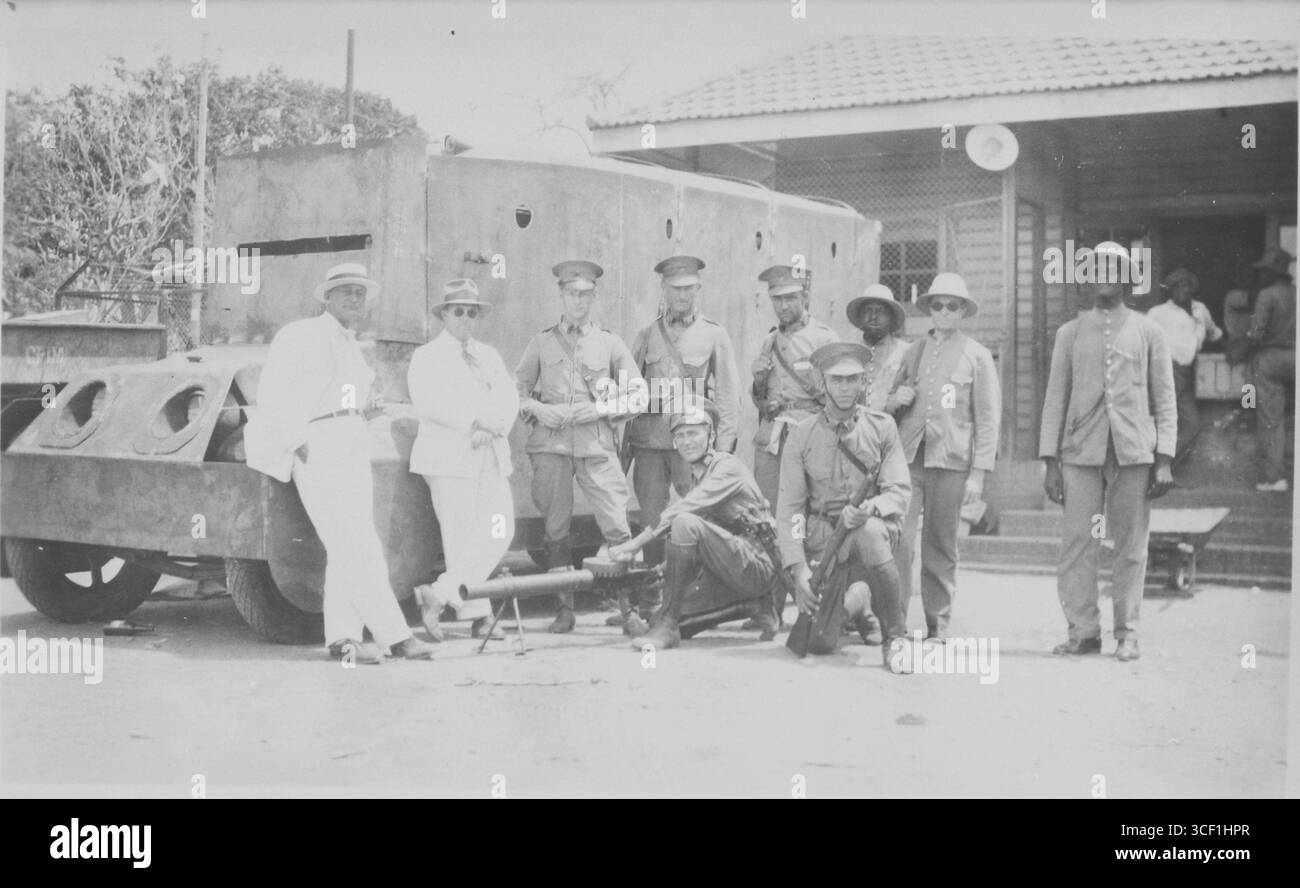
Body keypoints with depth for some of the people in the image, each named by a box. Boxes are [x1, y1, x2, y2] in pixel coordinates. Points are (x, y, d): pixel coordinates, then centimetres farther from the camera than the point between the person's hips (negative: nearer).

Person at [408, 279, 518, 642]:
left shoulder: (489, 356, 22)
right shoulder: (427, 356, 5)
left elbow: (509, 400, 10)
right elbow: (428, 402, -12)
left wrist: (492, 429, -10)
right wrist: (477, 420, -17)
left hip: (491, 458, 6)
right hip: (449, 458, -5)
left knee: (500, 533, -7)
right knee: (462, 538, -7)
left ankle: (439, 595, -2)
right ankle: (479, 615, 1)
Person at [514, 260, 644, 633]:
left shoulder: (610, 343, 13)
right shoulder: (541, 343, 14)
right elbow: (516, 393, 15)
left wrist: (599, 410, -5)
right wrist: (540, 411, -5)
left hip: (596, 445, -1)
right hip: (550, 444, 1)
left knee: (617, 527, -11)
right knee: (555, 530, 2)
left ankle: (631, 606, -7)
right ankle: (565, 608, 9)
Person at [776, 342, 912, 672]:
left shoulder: (882, 427, 1)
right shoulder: (802, 437, 0)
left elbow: (899, 492, -5)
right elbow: (788, 508, -2)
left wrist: (870, 508, -29)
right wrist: (798, 568, -14)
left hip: (875, 526, -1)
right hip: (823, 539, 1)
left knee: (869, 532, -39)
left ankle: (896, 636, -23)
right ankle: (859, 599, 21)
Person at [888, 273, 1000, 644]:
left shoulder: (977, 356, 7)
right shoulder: (913, 351, 16)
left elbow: (988, 418, 3)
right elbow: (888, 404, 26)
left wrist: (978, 473, -5)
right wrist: (894, 400, 0)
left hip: (951, 461, -2)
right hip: (908, 457, 2)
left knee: (940, 547, 1)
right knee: (899, 539, -10)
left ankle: (938, 628, 11)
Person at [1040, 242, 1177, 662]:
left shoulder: (1148, 331, 10)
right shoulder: (1070, 333, 13)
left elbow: (1164, 399, 8)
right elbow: (1055, 398, 11)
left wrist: (1164, 460, -1)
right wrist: (1050, 461, 4)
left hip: (1134, 452, -1)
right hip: (1081, 452, 1)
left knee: (1131, 544, 0)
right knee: (1076, 541, -5)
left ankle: (1127, 633, 8)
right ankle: (1083, 630, 4)